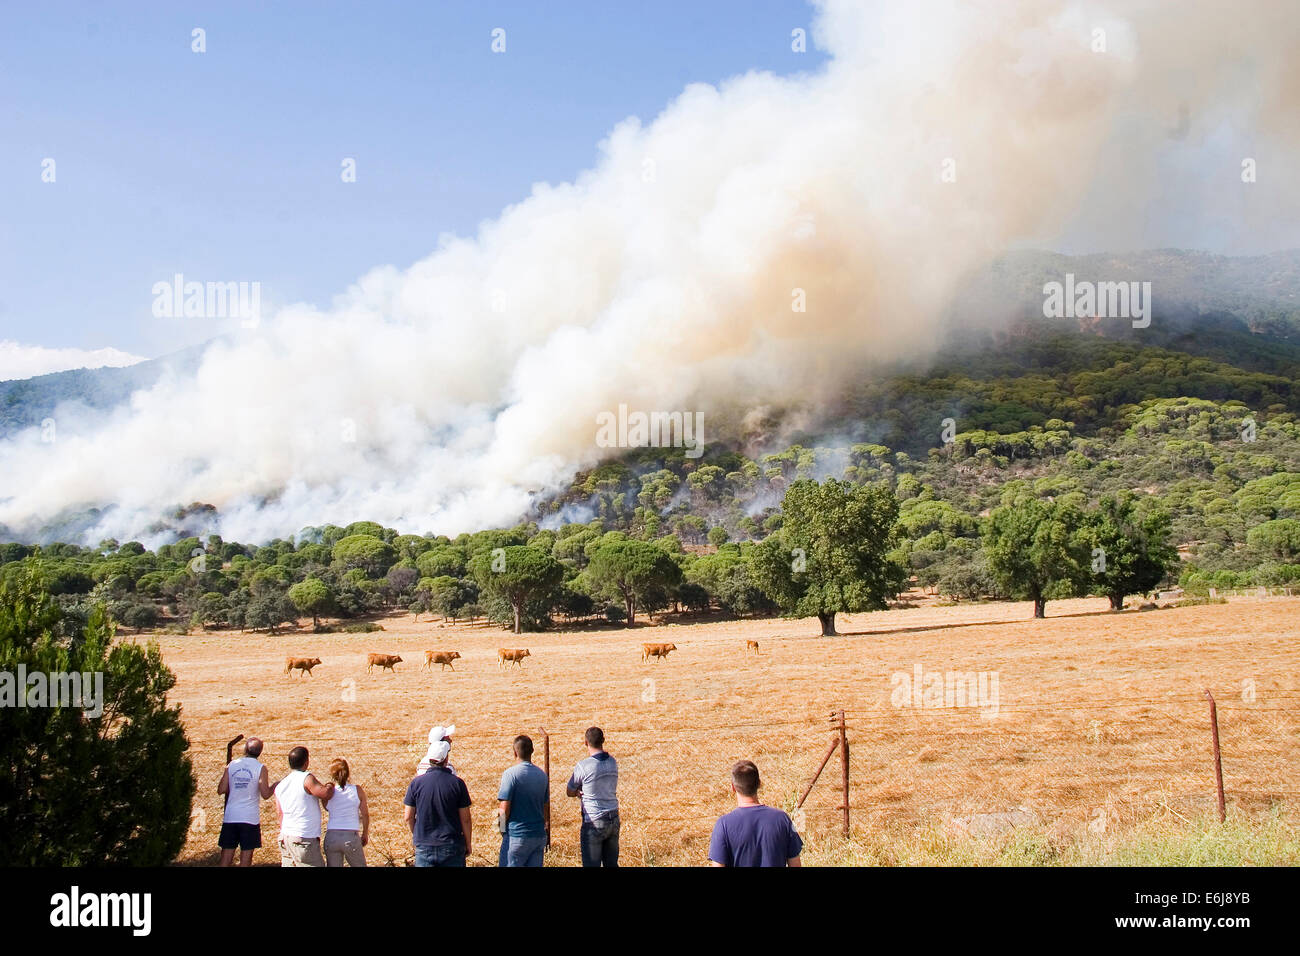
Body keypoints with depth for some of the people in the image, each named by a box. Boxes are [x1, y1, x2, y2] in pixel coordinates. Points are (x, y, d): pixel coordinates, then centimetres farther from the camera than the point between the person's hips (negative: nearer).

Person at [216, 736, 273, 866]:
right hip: (250, 818, -3)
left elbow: (221, 790, 1)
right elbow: (265, 795, -10)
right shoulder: (261, 768, -5)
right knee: (246, 854, 3)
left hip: (230, 817, 3)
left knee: (227, 853, 8)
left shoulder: (231, 765, 3)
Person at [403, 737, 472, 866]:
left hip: (424, 846, 1)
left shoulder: (416, 783, -4)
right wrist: (468, 844, 7)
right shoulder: (457, 783, -8)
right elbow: (465, 819, -5)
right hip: (452, 846, -1)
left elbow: (408, 817, 1)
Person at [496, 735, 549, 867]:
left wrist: (500, 823, 4)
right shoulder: (543, 775, 8)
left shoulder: (510, 774, -12)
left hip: (516, 835, -6)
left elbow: (505, 810, -14)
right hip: (539, 835, 6)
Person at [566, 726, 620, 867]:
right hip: (613, 820, 6)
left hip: (593, 823, -6)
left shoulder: (583, 766, -15)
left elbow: (569, 792, -1)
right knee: (612, 864, 15)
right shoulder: (613, 763, 3)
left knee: (592, 864, 1)